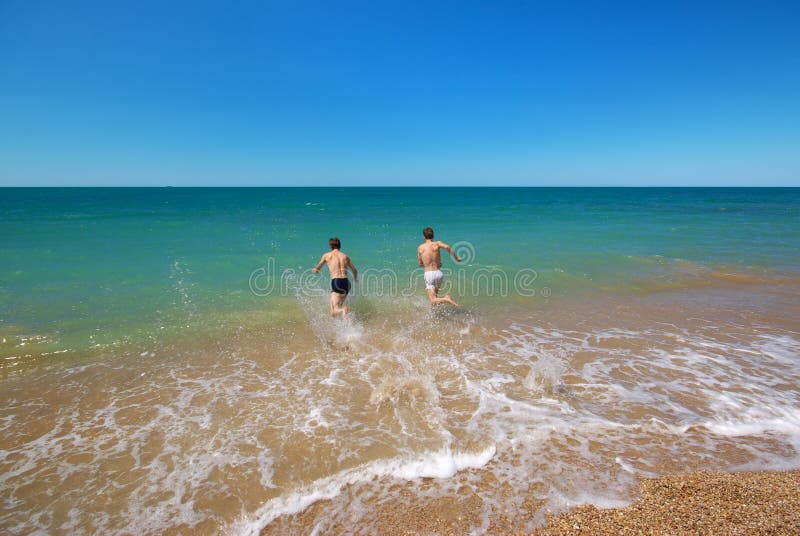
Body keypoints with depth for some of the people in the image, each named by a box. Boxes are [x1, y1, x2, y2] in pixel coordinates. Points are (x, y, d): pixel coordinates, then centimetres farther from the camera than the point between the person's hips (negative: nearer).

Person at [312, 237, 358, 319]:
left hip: (336, 282, -4)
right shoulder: (345, 256, 17)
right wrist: (355, 279, 48)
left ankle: (343, 310, -41)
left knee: (333, 312, -12)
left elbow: (317, 268, 26)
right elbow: (355, 271, 25)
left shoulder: (326, 255, 11)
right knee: (339, 305, 30)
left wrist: (314, 269, 51)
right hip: (346, 282, 4)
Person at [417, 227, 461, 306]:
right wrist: (456, 258, -12)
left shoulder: (420, 247, 6)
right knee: (435, 293, 31)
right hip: (438, 273, 2)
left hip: (429, 274, -2)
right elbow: (447, 247, -19)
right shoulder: (437, 243, 2)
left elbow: (420, 264, 15)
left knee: (433, 302, -7)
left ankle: (446, 300, -30)